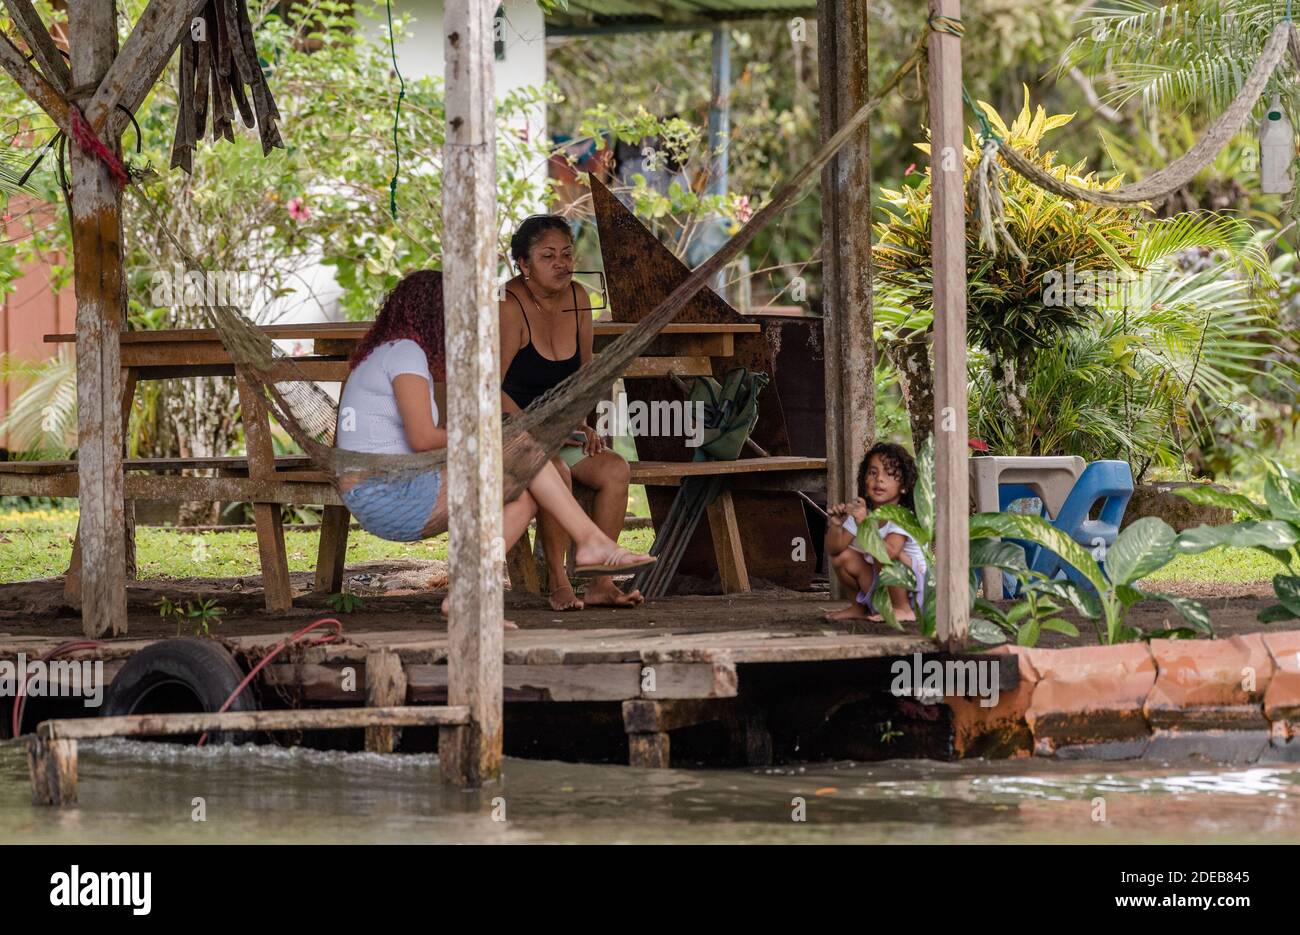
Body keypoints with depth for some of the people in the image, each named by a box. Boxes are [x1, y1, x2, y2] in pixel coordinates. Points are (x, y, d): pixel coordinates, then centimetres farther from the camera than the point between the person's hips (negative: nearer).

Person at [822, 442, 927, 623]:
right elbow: (833, 550, 0)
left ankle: (902, 609, -14)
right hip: (880, 590, 7)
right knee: (844, 558, -4)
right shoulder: (861, 512, 1)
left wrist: (865, 524, -46)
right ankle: (861, 606, 18)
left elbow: (889, 552, -37)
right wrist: (835, 526, -20)